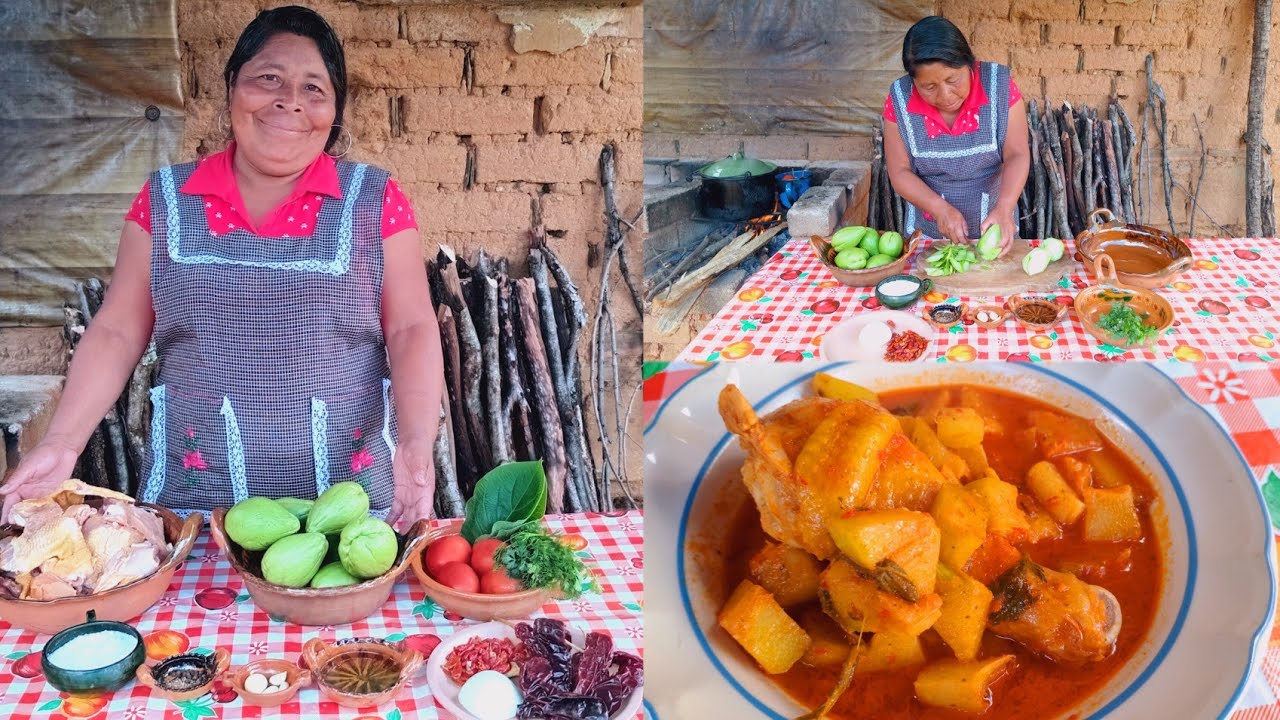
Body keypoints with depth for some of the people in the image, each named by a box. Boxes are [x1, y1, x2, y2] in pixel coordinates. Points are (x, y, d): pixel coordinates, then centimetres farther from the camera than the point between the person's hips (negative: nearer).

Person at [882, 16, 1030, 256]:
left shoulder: (999, 84, -16)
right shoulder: (899, 99, -15)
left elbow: (1017, 155, -18)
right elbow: (900, 172, -12)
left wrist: (1004, 209, -35)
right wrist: (941, 209, -27)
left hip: (992, 226, 0)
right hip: (929, 231, 0)